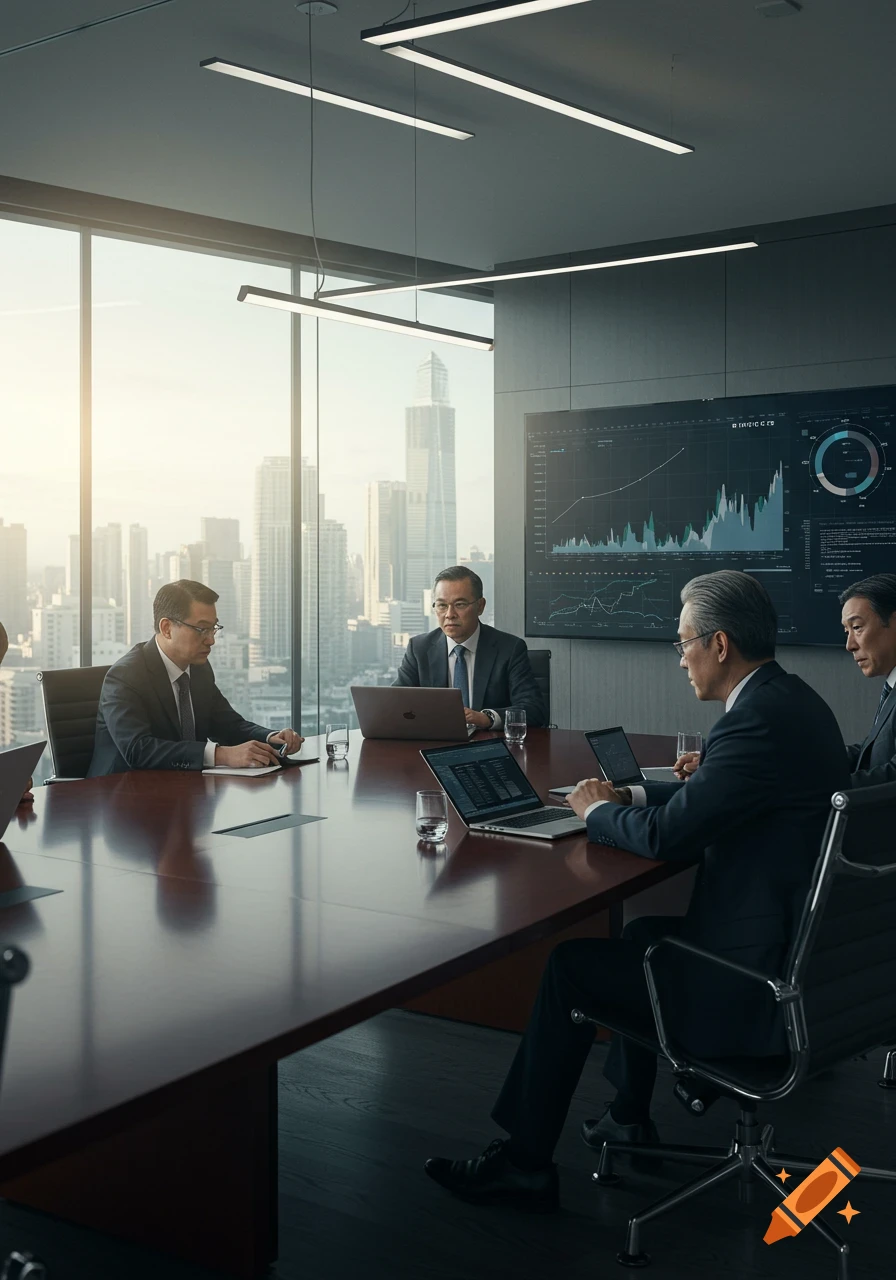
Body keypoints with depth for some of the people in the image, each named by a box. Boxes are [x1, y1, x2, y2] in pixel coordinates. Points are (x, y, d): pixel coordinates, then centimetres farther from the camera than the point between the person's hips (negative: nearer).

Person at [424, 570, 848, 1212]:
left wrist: (598, 810, -5)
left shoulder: (761, 720, -25)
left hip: (754, 982, -10)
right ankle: (630, 1119, 38)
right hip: (793, 941, 10)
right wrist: (631, 796, 9)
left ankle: (524, 1162, 12)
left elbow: (668, 832, -24)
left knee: (571, 966, -1)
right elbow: (709, 797, 20)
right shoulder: (789, 699, 7)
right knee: (643, 934, 28)